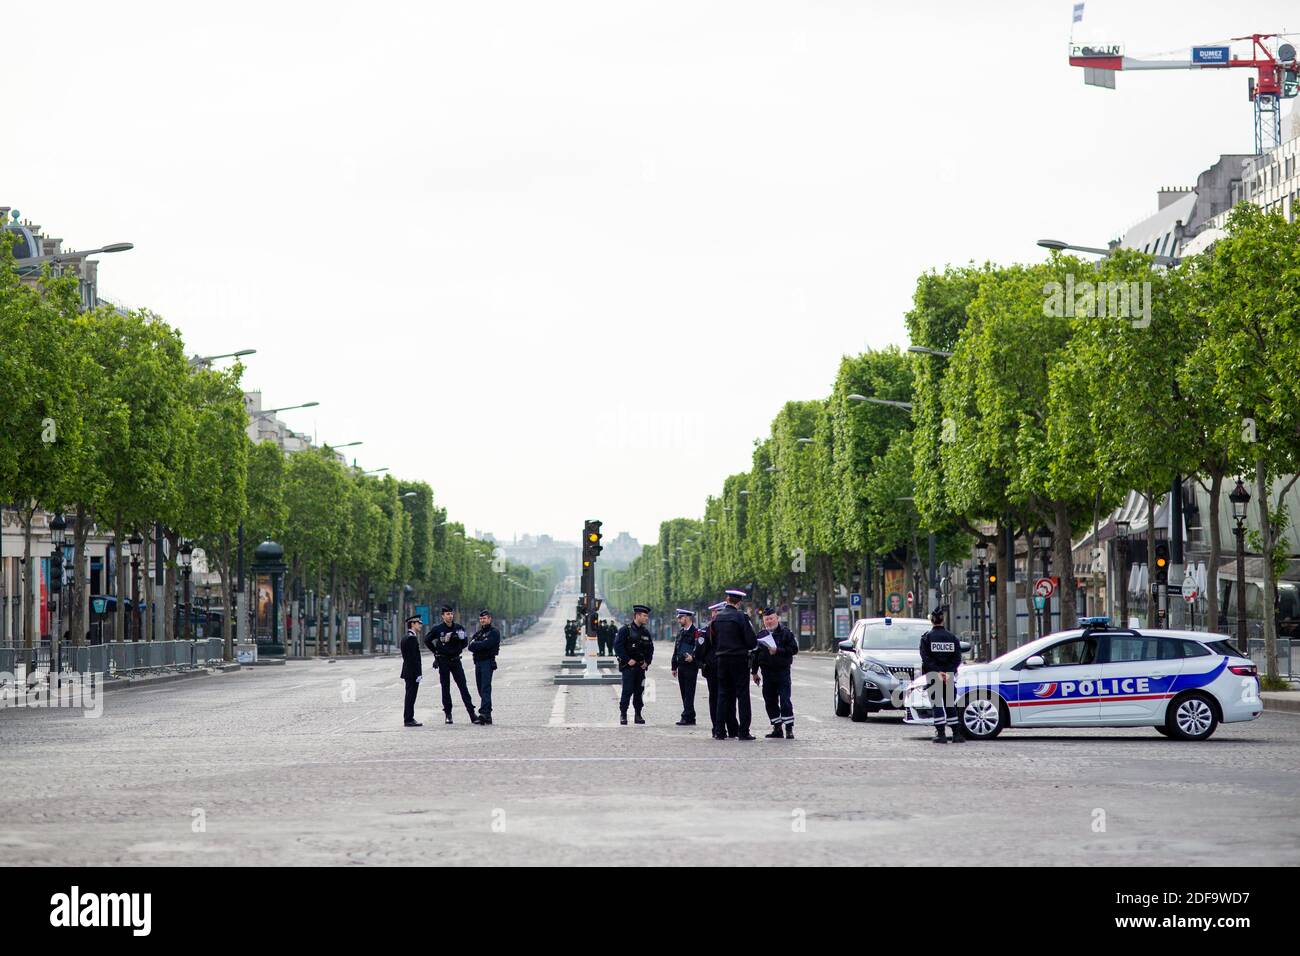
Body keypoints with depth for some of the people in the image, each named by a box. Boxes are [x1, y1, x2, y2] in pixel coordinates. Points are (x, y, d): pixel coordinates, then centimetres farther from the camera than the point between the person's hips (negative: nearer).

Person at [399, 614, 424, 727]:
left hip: (407, 671, 10)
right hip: (413, 672, -10)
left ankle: (408, 719, 18)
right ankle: (409, 720, -6)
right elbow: (415, 657, -20)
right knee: (411, 696, -7)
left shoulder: (405, 638, 15)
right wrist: (419, 673, -20)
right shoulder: (412, 638, -16)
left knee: (410, 696, 14)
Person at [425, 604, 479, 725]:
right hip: (443, 661, -1)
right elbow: (427, 641, 11)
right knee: (445, 688, 3)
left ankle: (472, 714, -7)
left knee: (463, 686, -4)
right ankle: (448, 714, 10)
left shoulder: (459, 628, 3)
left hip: (455, 660, 1)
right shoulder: (437, 629, -2)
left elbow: (465, 642, 10)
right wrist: (436, 651, 4)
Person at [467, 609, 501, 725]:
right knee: (481, 689, 7)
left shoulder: (494, 632, 0)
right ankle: (488, 716, 10)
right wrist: (480, 646, -10)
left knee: (485, 688, -17)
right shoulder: (478, 633, 20)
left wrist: (475, 645, -3)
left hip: (487, 662, -7)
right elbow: (470, 647, 5)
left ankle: (484, 713, -27)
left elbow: (486, 645, -16)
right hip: (478, 662, 7)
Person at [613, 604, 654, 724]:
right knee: (627, 691, -8)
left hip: (641, 666, 5)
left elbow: (650, 648, 18)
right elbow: (618, 646, -12)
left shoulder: (645, 631, 12)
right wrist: (628, 660, -15)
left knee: (639, 692, 8)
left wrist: (647, 661, 4)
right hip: (628, 666, -5)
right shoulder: (625, 629, -6)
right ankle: (623, 715, -1)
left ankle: (638, 715, 14)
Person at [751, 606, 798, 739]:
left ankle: (789, 729, -5)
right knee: (770, 702, 5)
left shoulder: (786, 632, -1)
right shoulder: (761, 635, 13)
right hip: (767, 672, 5)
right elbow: (755, 654, 16)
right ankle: (777, 729, 12)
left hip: (782, 671, -5)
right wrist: (754, 672, 13)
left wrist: (778, 651, -17)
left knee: (785, 700, -9)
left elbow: (794, 649, -8)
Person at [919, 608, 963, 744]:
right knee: (951, 705, 10)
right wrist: (949, 672, -7)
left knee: (937, 705, -1)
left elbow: (926, 658, -11)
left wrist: (937, 672, -13)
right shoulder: (952, 637, 5)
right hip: (950, 675, 3)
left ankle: (941, 734, -8)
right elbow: (957, 658, -2)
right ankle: (956, 734, 7)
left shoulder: (926, 637, -2)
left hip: (933, 675, -3)